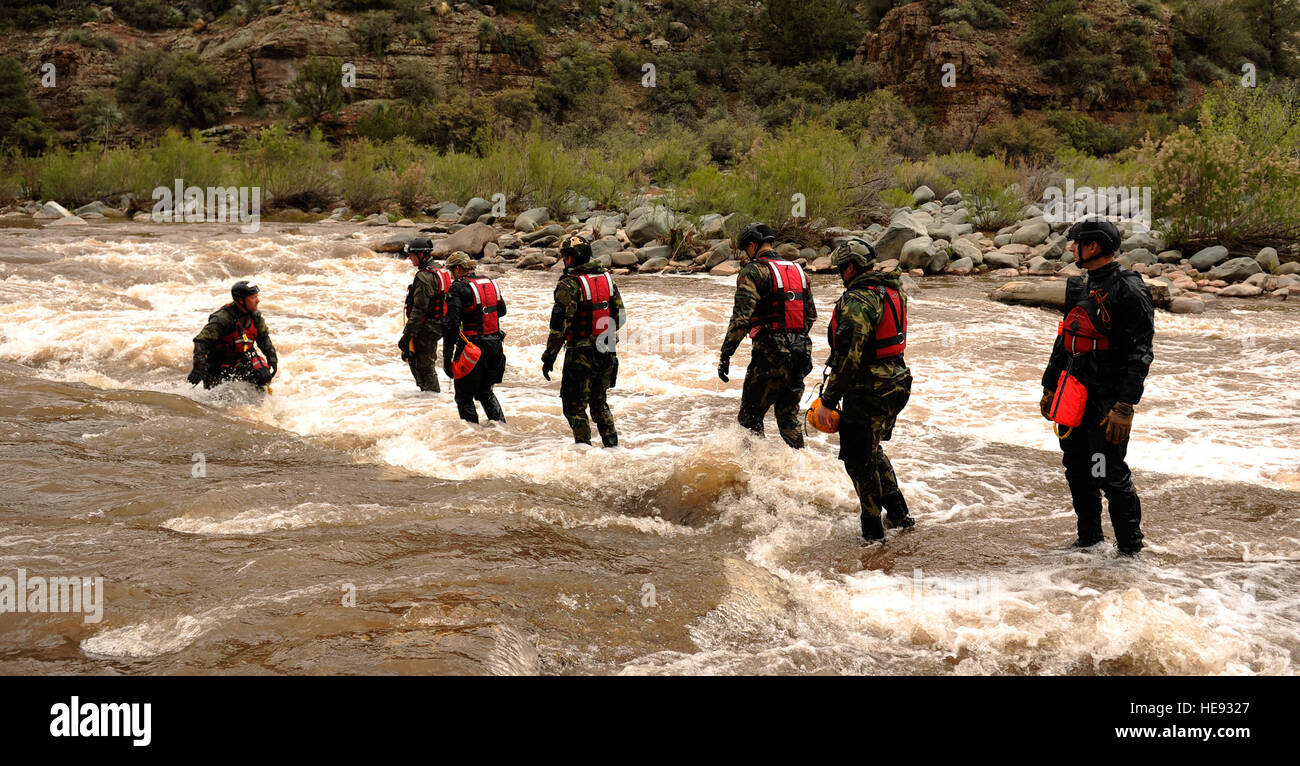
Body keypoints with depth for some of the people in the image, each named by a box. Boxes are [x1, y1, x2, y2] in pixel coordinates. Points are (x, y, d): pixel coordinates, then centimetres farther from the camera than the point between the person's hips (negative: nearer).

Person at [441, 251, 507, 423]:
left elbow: (451, 324, -17)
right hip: (495, 347, 7)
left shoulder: (458, 288, -12)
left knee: (464, 397, 6)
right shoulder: (491, 283, 9)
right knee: (485, 391, 23)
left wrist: (447, 355, -15)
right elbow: (502, 311, 24)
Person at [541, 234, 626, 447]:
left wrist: (549, 357, -10)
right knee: (599, 401, 21)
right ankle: (612, 443, 18)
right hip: (608, 354, 7)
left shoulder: (569, 285, -14)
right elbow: (620, 316, 13)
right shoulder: (607, 278, 7)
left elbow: (560, 324, -16)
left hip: (581, 354, -7)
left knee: (574, 406, 3)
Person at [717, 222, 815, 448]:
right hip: (801, 351, 7)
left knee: (750, 416, 2)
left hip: (771, 353, -7)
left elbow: (742, 317, -18)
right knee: (789, 415, 16)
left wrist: (725, 355, -16)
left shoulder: (753, 271, -7)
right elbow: (811, 314, 21)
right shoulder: (798, 271, 15)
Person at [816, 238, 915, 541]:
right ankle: (899, 514, 29)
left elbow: (849, 356, -25)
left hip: (867, 391, -9)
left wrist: (829, 397, -17)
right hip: (897, 383, 9)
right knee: (873, 451, 25)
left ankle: (873, 532, 11)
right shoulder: (894, 291, 9)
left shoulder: (856, 300, -21)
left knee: (859, 460, 3)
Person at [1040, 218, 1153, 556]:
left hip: (1107, 400, -8)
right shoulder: (1080, 287, 13)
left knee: (1110, 475, -6)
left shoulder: (1128, 290, -14)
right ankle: (1089, 538, 29)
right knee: (1077, 471, 14)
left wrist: (1124, 407, -22)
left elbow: (1139, 353, -18)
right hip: (1074, 395, 8)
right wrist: (1049, 387, 23)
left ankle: (1130, 547, 7)